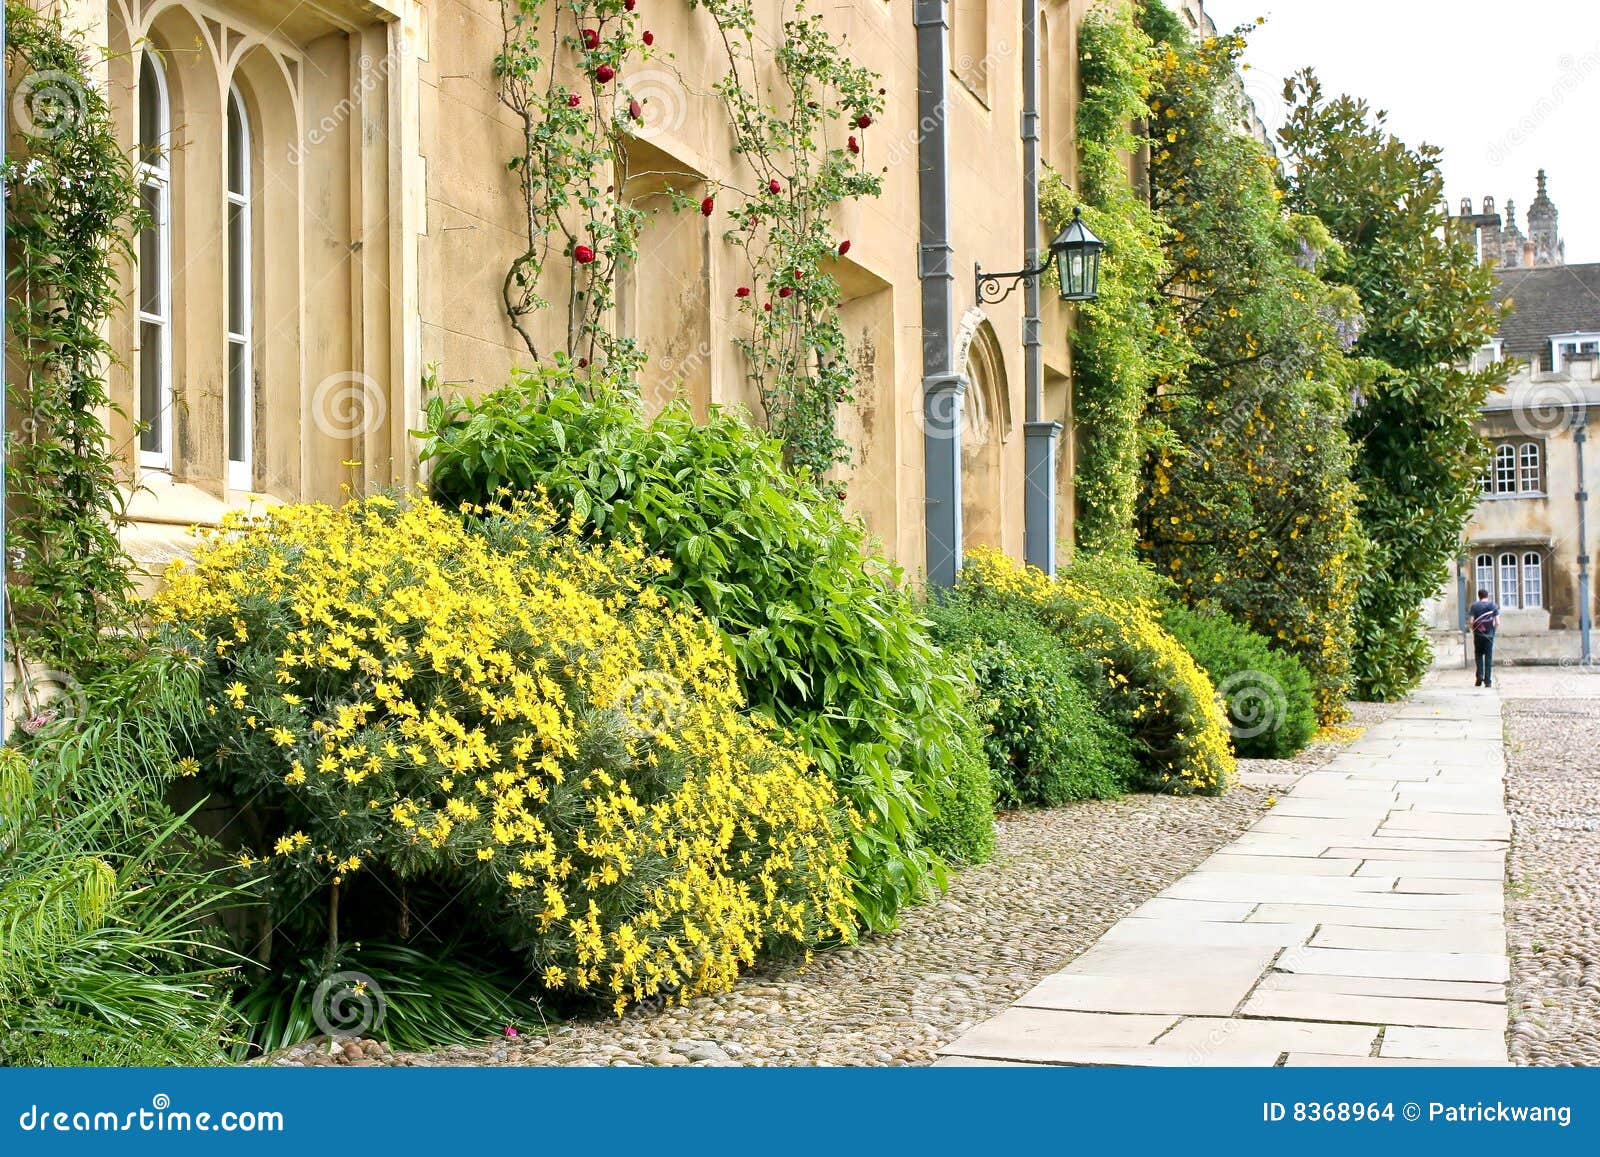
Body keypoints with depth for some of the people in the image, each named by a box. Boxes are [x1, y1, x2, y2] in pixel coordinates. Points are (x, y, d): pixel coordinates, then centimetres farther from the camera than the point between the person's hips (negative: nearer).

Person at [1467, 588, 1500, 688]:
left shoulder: (1474, 606, -1)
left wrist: (1474, 629, 9)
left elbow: (1471, 621, -9)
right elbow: (1498, 622, -6)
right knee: (1489, 658, 4)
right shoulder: (1494, 606, 0)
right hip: (1489, 635, 0)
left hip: (1478, 635, 0)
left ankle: (1480, 676, -1)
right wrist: (1493, 627, 13)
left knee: (1478, 655, 15)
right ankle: (1488, 681, 3)